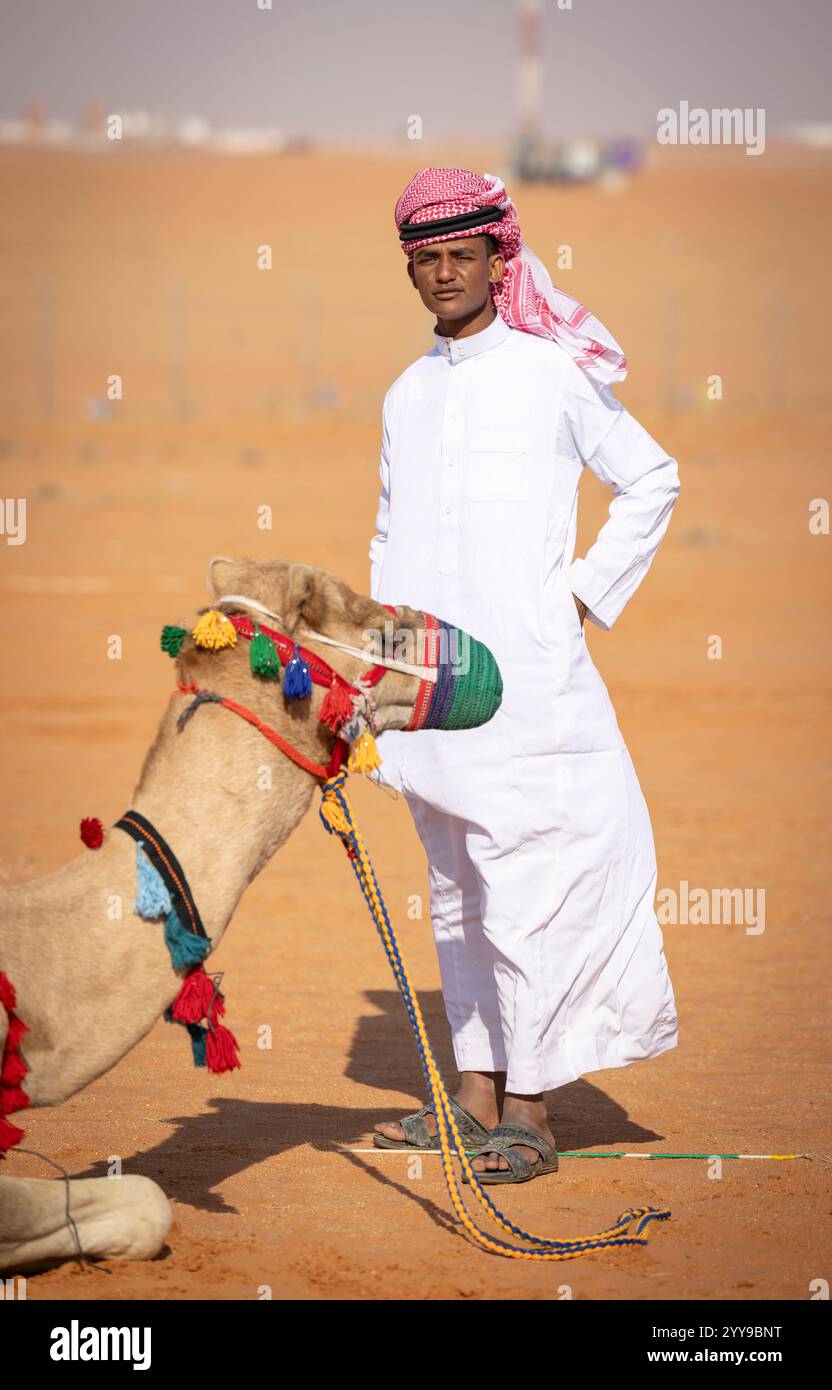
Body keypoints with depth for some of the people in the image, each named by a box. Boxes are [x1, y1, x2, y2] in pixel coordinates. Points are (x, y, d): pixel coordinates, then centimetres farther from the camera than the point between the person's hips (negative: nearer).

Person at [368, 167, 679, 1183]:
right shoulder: (406, 396, 15)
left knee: (528, 887, -10)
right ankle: (477, 1091, 18)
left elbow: (651, 479, 10)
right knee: (457, 891, 11)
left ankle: (529, 1111, -7)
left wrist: (591, 593, 3)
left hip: (526, 675, -6)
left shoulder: (556, 375, 1)